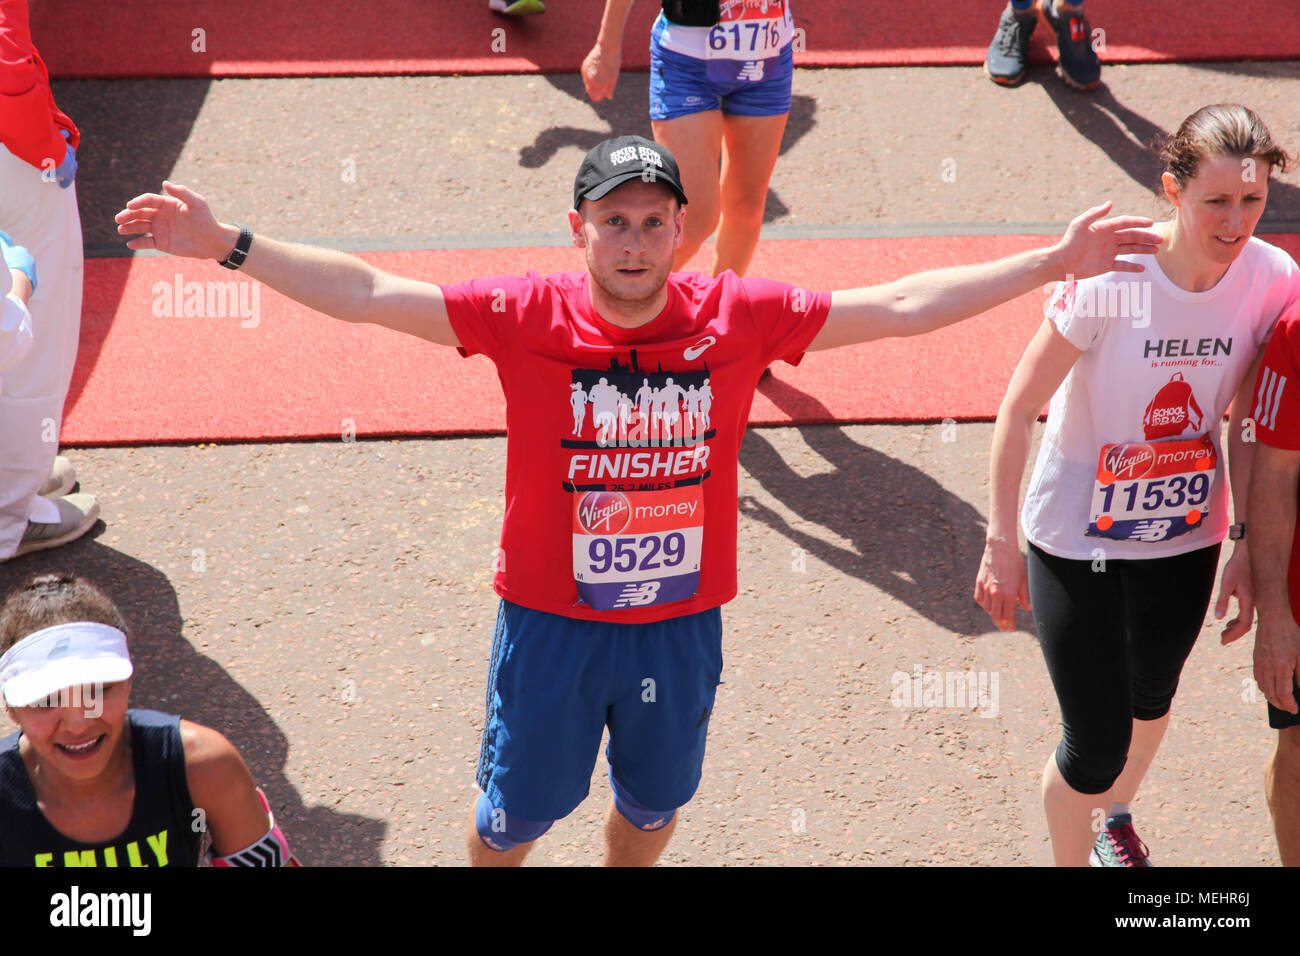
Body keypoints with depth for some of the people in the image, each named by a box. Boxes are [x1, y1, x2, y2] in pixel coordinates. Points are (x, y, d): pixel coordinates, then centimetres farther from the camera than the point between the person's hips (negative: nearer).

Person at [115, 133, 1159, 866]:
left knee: (653, 802, 24)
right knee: (515, 810, 17)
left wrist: (1054, 262, -8)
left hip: (680, 622, 2)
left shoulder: (738, 316, -12)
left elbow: (900, 305, -8)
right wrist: (228, 244, -23)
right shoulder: (525, 317, -16)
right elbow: (366, 292, -16)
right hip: (551, 621, -2)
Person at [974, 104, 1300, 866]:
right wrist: (1001, 544, -16)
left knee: (1151, 702, 27)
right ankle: (1071, 858, 31)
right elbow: (1020, 408, -18)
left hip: (1187, 536, 5)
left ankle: (1116, 818, 58)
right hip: (1078, 539, -4)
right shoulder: (1108, 279, -27)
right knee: (1095, 743, -1)